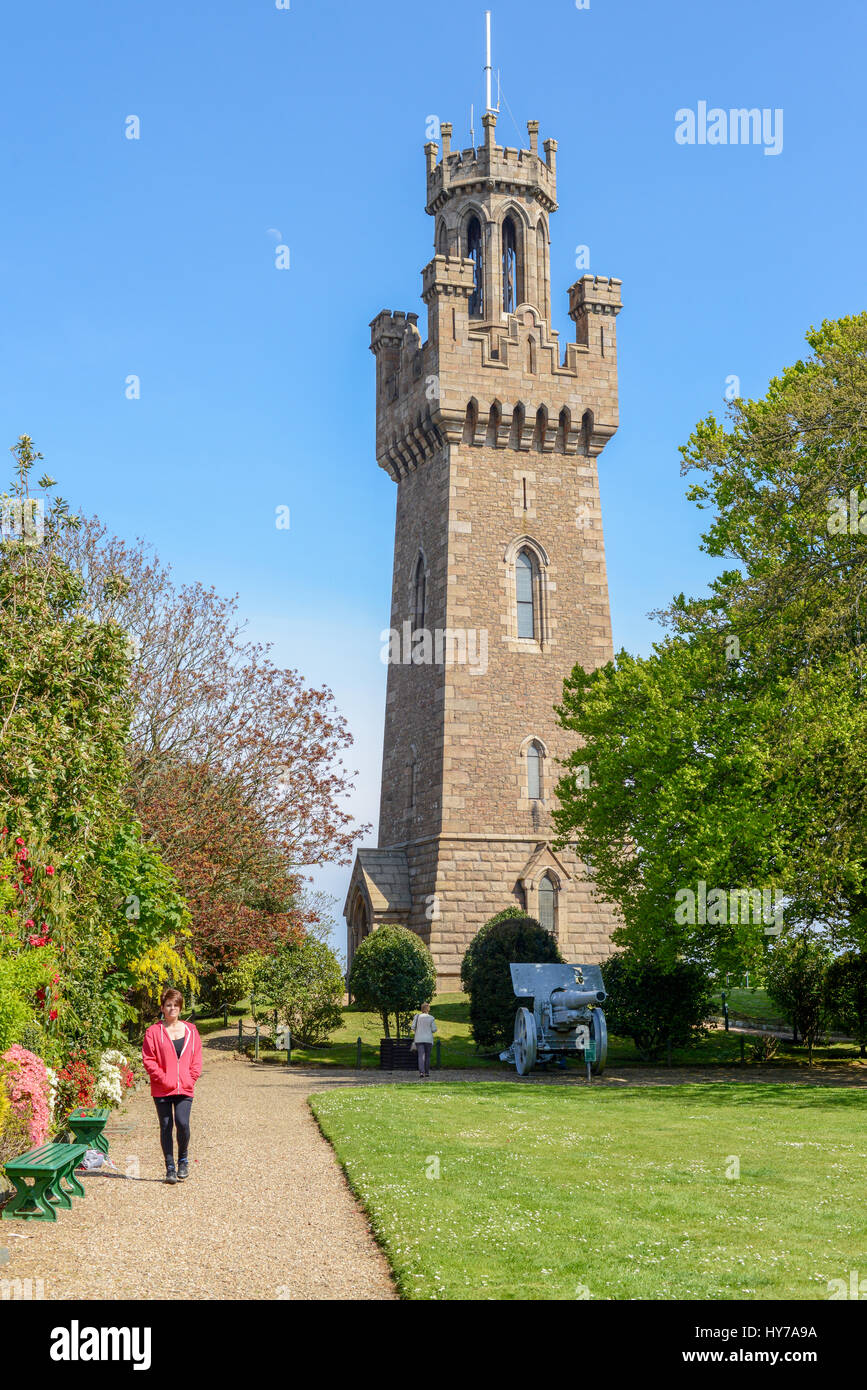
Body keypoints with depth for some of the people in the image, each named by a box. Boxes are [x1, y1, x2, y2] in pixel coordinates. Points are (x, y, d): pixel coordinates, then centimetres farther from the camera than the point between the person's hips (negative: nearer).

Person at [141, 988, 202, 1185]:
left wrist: (191, 1078, -1)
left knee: (182, 1123, -13)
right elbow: (148, 1059, -2)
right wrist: (163, 1078, -10)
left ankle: (183, 1159, 11)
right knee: (166, 1126, 3)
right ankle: (170, 1167, 15)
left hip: (185, 1088, 1)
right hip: (162, 1089, -1)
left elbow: (197, 1058, 12)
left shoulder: (191, 1030, 10)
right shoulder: (154, 1031, 1)